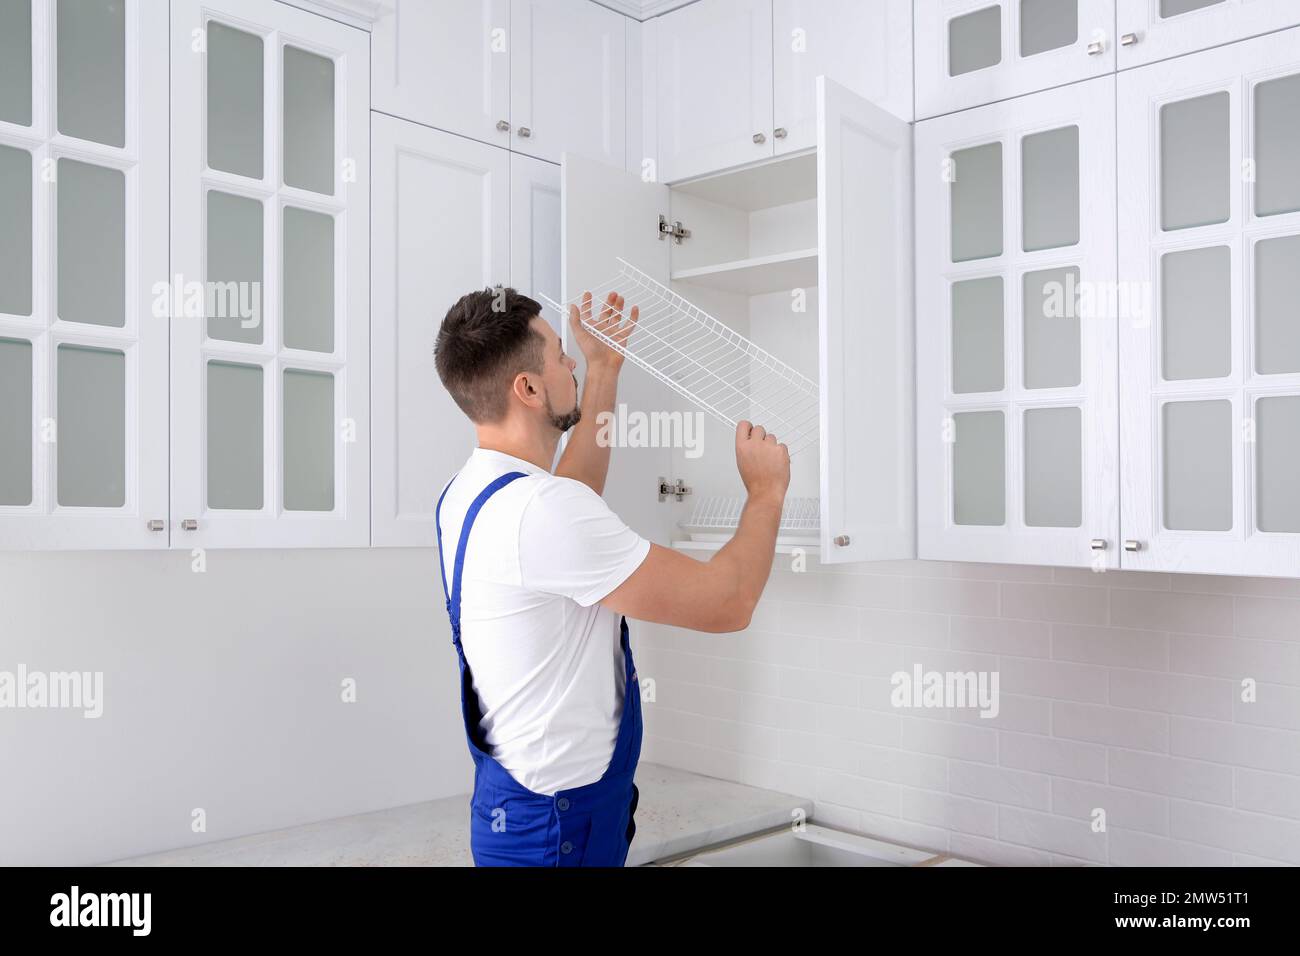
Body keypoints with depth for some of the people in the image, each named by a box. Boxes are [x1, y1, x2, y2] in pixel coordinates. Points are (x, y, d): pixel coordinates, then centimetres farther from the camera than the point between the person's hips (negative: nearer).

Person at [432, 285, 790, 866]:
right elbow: (726, 604, -24)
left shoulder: (465, 493, 3)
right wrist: (766, 491, -6)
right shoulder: (540, 511, -28)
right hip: (557, 824, -9)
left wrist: (603, 371, 25)